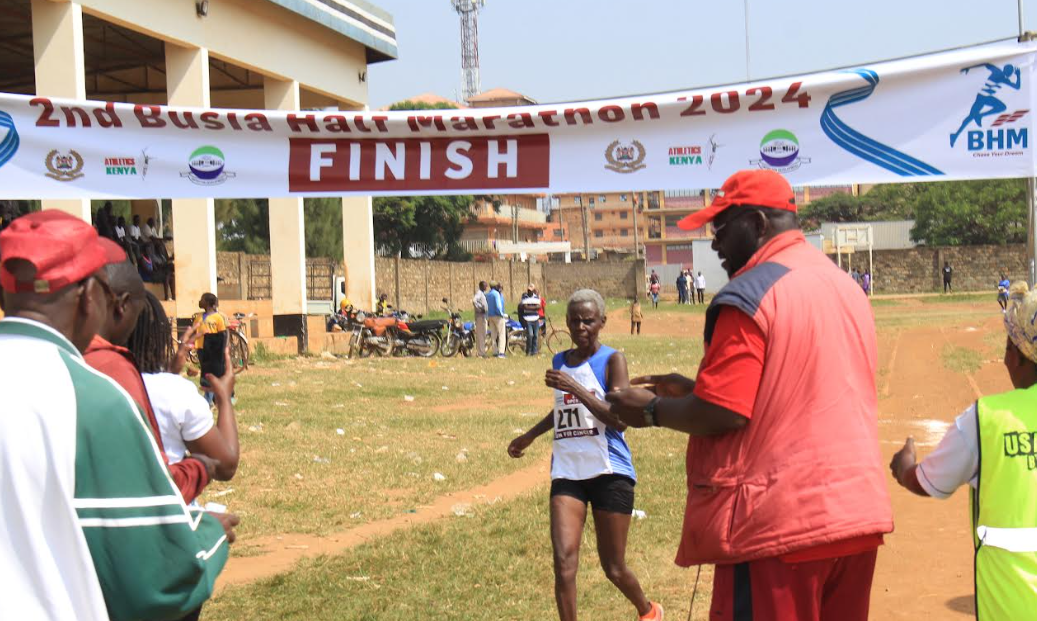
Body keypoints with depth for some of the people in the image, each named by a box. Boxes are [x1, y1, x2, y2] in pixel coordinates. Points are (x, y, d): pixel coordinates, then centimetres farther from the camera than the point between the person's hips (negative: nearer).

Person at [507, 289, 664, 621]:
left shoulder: (612, 360, -6)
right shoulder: (559, 361, 10)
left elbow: (620, 419, -19)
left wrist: (576, 388, -26)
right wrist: (529, 436, 34)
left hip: (609, 472, -4)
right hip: (567, 472, 4)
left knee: (613, 568, 8)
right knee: (563, 562, -13)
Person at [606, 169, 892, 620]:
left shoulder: (751, 293, -13)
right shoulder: (848, 287, 13)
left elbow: (722, 414, -19)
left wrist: (653, 409, -1)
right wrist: (691, 389, 19)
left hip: (778, 524, -8)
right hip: (860, 516, 9)